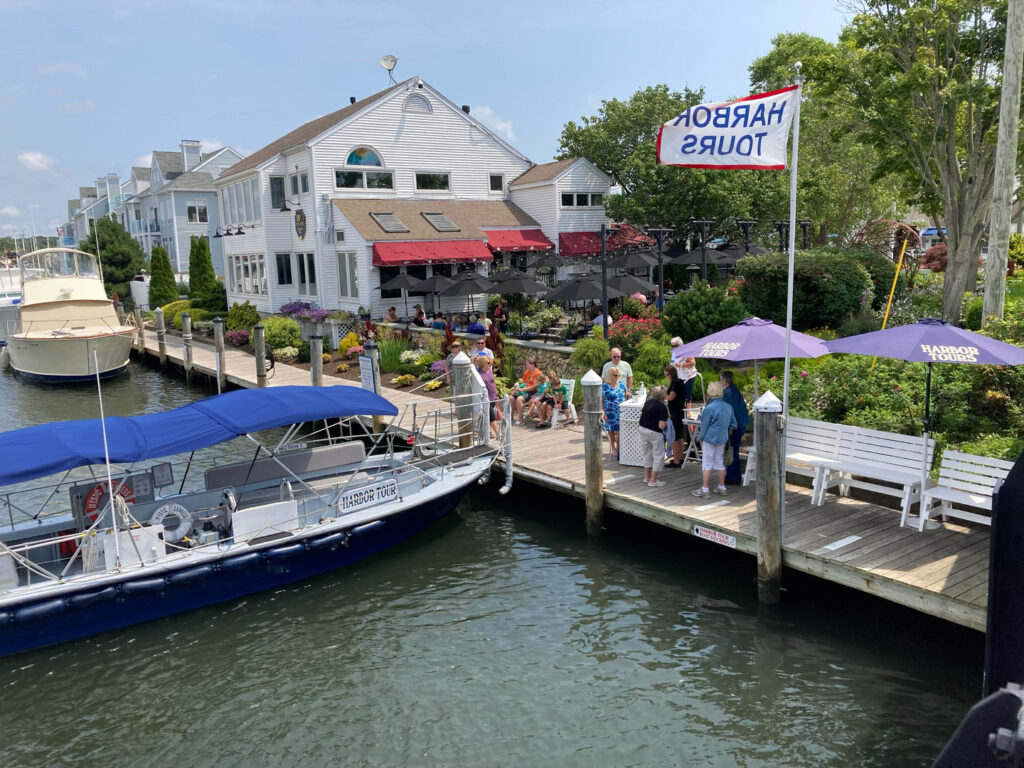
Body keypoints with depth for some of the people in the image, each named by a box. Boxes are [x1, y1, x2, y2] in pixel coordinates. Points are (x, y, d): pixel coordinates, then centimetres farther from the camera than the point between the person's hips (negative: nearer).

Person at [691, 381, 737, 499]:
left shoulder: (709, 408, -18)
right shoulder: (729, 407, 3)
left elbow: (704, 426, -12)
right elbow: (733, 425, 12)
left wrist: (700, 439, 0)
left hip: (710, 439, -6)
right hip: (722, 439, 6)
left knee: (707, 464, 1)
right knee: (720, 463, 16)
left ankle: (705, 490, 4)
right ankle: (721, 488, 23)